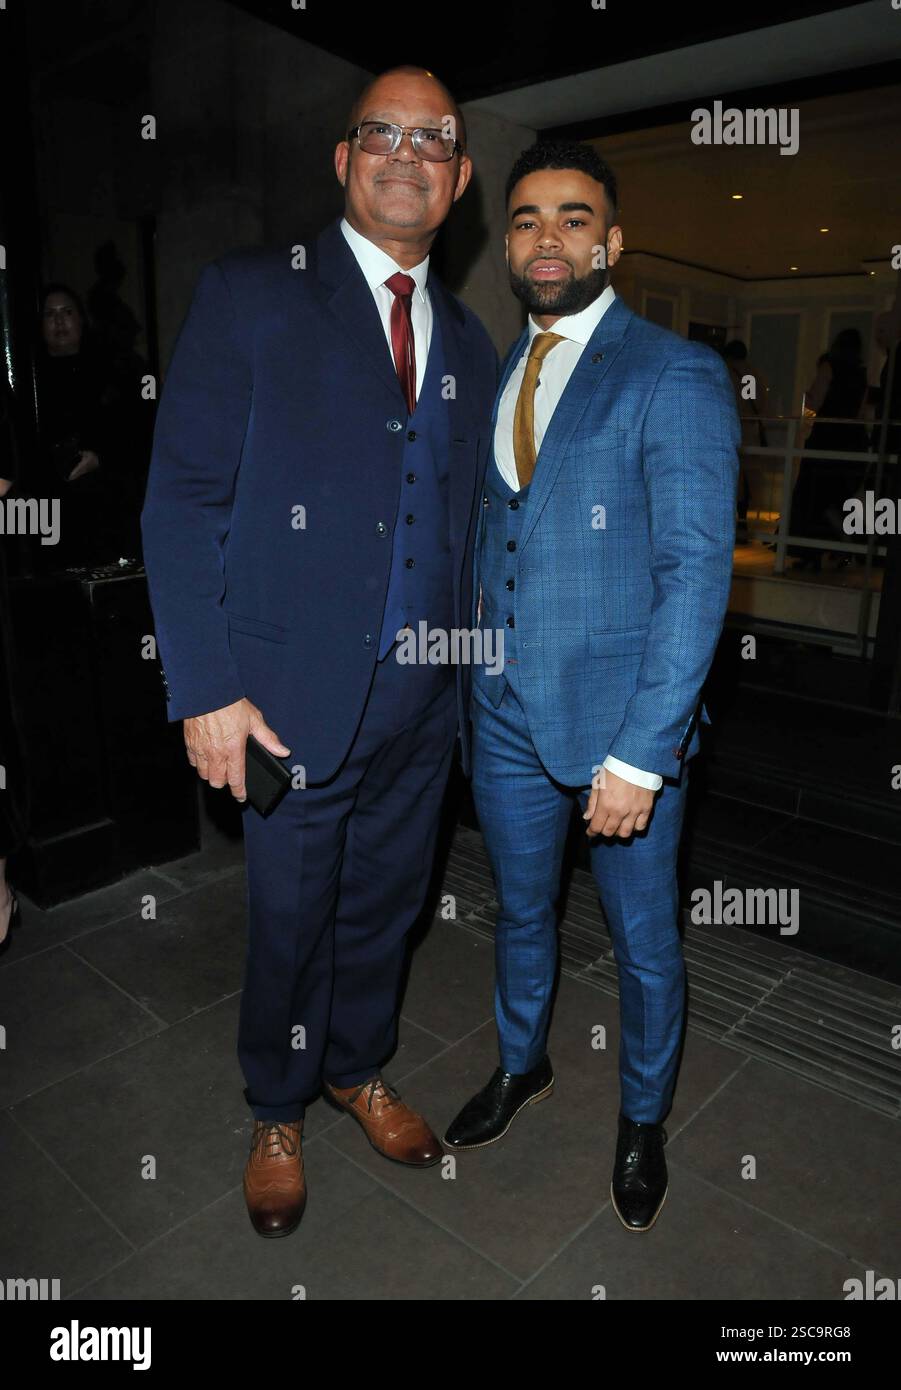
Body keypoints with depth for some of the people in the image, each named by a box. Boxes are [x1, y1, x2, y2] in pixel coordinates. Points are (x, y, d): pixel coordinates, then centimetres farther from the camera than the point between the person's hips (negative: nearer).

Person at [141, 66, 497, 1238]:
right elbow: (182, 501, -8)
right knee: (290, 921, 12)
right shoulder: (249, 295, -3)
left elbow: (464, 522, 12)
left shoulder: (469, 343, 12)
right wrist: (205, 688, -14)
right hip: (295, 696, -4)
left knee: (383, 905, 19)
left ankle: (358, 1070, 46)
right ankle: (278, 1117, 39)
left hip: (424, 701, 5)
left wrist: (468, 664, 6)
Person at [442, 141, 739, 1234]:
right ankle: (521, 1064, 50)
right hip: (506, 711, 5)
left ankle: (642, 1120, 41)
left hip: (624, 720, -5)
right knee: (520, 912, 22)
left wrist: (640, 754, -21)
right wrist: (476, 662, 8)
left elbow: (696, 575, -17)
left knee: (643, 940, 14)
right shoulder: (494, 372, 9)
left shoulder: (675, 377, -12)